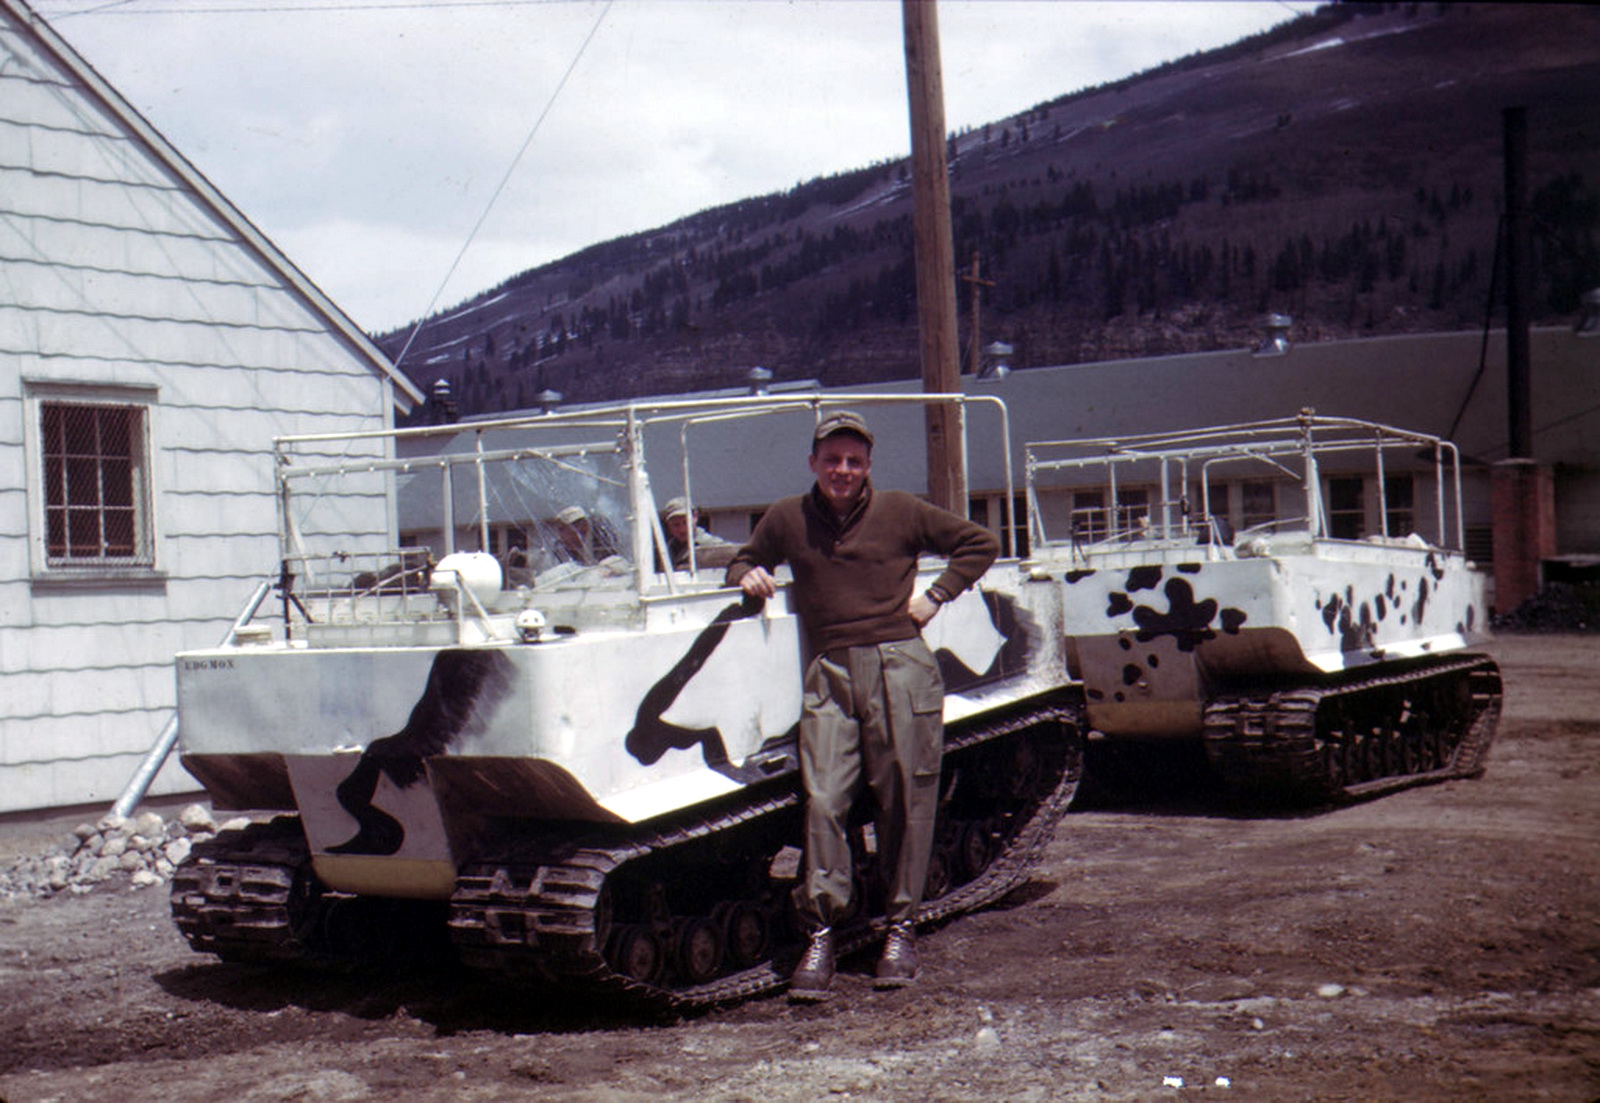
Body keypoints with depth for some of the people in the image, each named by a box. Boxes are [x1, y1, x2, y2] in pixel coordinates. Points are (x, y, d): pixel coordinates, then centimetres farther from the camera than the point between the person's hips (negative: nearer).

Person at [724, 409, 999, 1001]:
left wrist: (935, 595, 5)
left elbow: (980, 543, 16)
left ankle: (901, 928, 11)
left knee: (904, 801, -1)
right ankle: (820, 935, -6)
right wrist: (749, 577, 6)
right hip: (828, 671, 1)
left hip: (899, 665, -1)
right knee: (822, 801, -10)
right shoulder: (787, 519, 13)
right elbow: (743, 561, 29)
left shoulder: (902, 511, 8)